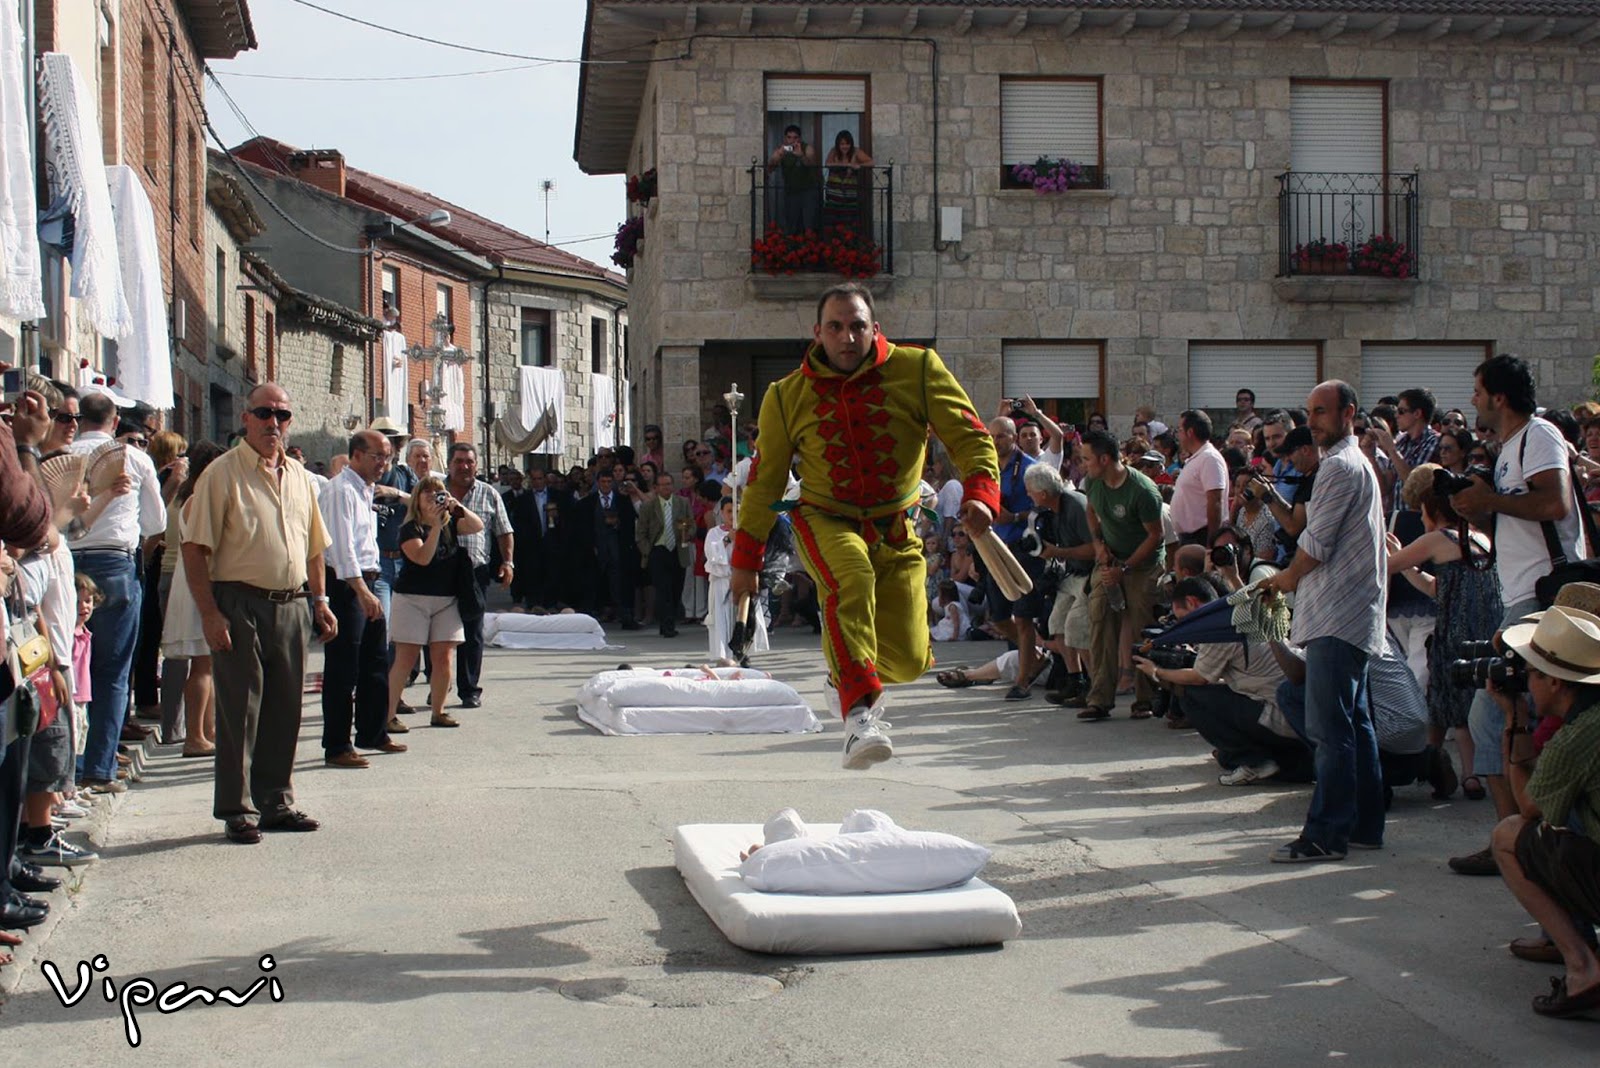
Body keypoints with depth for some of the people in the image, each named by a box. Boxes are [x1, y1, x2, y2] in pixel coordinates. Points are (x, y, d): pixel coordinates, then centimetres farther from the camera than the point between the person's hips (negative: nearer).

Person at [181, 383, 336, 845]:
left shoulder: (299, 477, 14)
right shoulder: (222, 474, -5)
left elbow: (313, 548, 21)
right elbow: (195, 549, -10)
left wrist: (320, 600, 12)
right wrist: (209, 613, -16)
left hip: (290, 606, 6)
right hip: (240, 605, -6)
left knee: (285, 710, 11)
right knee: (240, 710, -1)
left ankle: (276, 802, 21)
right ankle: (237, 810, 8)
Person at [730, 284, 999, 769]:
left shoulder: (918, 369, -5)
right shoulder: (788, 396, -1)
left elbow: (968, 436, -6)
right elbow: (764, 481, 7)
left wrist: (980, 492, -25)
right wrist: (746, 559, 6)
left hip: (895, 532, 2)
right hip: (825, 522, -2)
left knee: (908, 661, -1)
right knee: (852, 579, -37)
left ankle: (845, 671, 35)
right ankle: (860, 714, -42)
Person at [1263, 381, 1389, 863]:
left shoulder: (1339, 466, -13)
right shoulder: (1357, 462, 21)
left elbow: (1316, 545, -14)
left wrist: (1288, 577, 2)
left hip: (1336, 616, -11)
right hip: (1354, 615, 11)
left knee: (1330, 728, -10)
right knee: (1355, 722, 13)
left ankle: (1327, 833, -9)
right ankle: (1364, 824, 19)